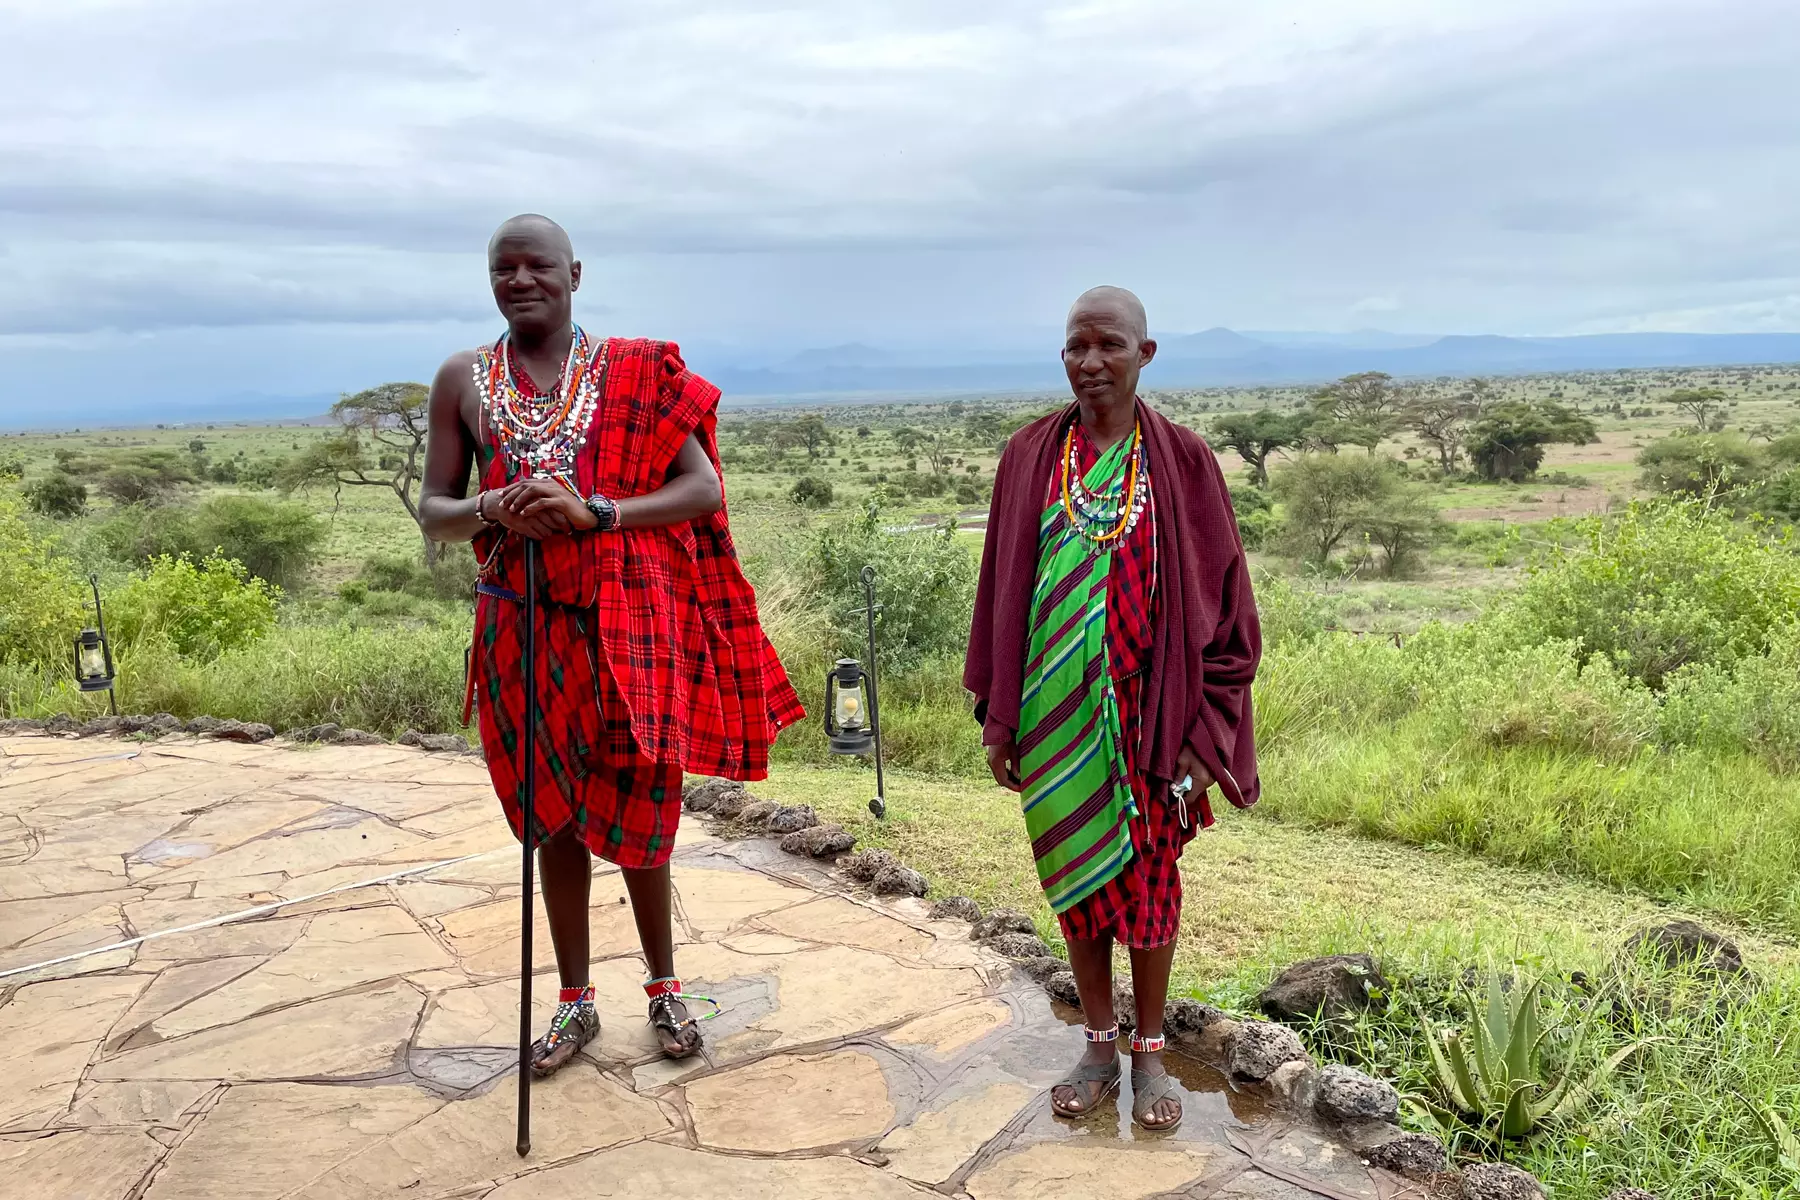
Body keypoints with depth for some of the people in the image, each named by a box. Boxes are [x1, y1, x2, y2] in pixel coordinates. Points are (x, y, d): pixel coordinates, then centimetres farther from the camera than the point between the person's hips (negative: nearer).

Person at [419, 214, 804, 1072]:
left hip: (629, 623, -2)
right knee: (557, 816, 12)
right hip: (523, 627, 2)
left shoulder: (634, 374, -1)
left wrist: (593, 511, -20)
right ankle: (575, 1001, 28)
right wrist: (486, 511, -16)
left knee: (633, 809, 5)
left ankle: (663, 986, 27)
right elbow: (432, 511, 7)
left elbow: (705, 492, -7)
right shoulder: (463, 379, 6)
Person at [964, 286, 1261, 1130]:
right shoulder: (1031, 456, 1)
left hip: (1146, 707, -1)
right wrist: (997, 716, 3)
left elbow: (1219, 596, -3)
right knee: (1075, 870, 11)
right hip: (1056, 710, 2)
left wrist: (1204, 727, -6)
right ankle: (1099, 1048, 29)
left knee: (1150, 873, 10)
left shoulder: (1181, 460, -5)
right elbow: (1001, 588, 4)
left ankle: (1150, 1050, 28)